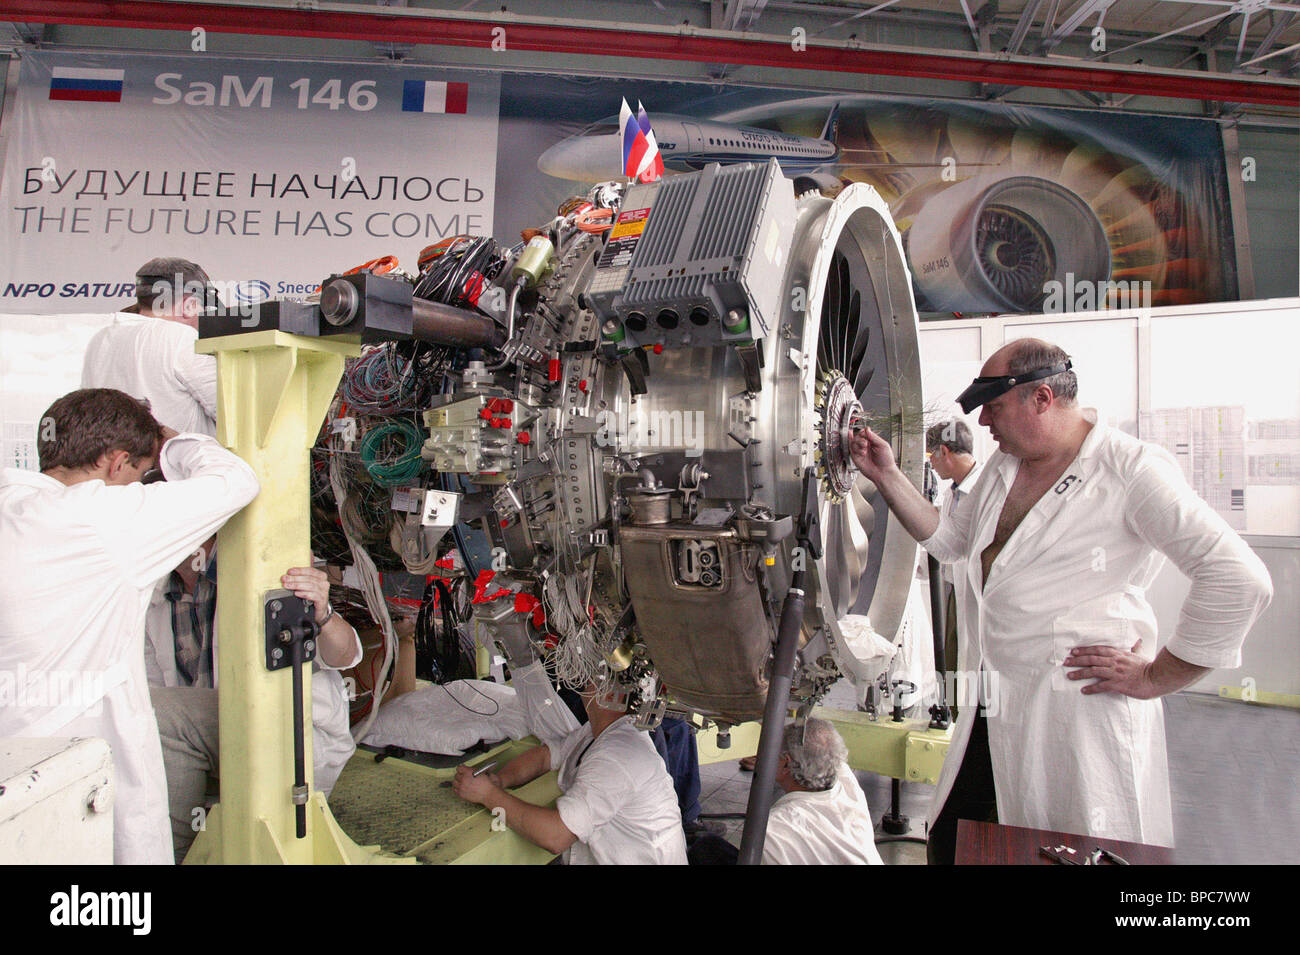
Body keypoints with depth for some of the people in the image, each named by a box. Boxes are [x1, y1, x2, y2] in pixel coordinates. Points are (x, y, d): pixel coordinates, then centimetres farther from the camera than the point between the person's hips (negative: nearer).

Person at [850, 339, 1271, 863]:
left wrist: (1156, 677, -12)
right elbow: (950, 539, 22)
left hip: (1085, 711, -7)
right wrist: (887, 476, 12)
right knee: (947, 846, 12)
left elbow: (1241, 579, -17)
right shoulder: (1004, 466, 10)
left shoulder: (1131, 469, -13)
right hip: (996, 711, 7)